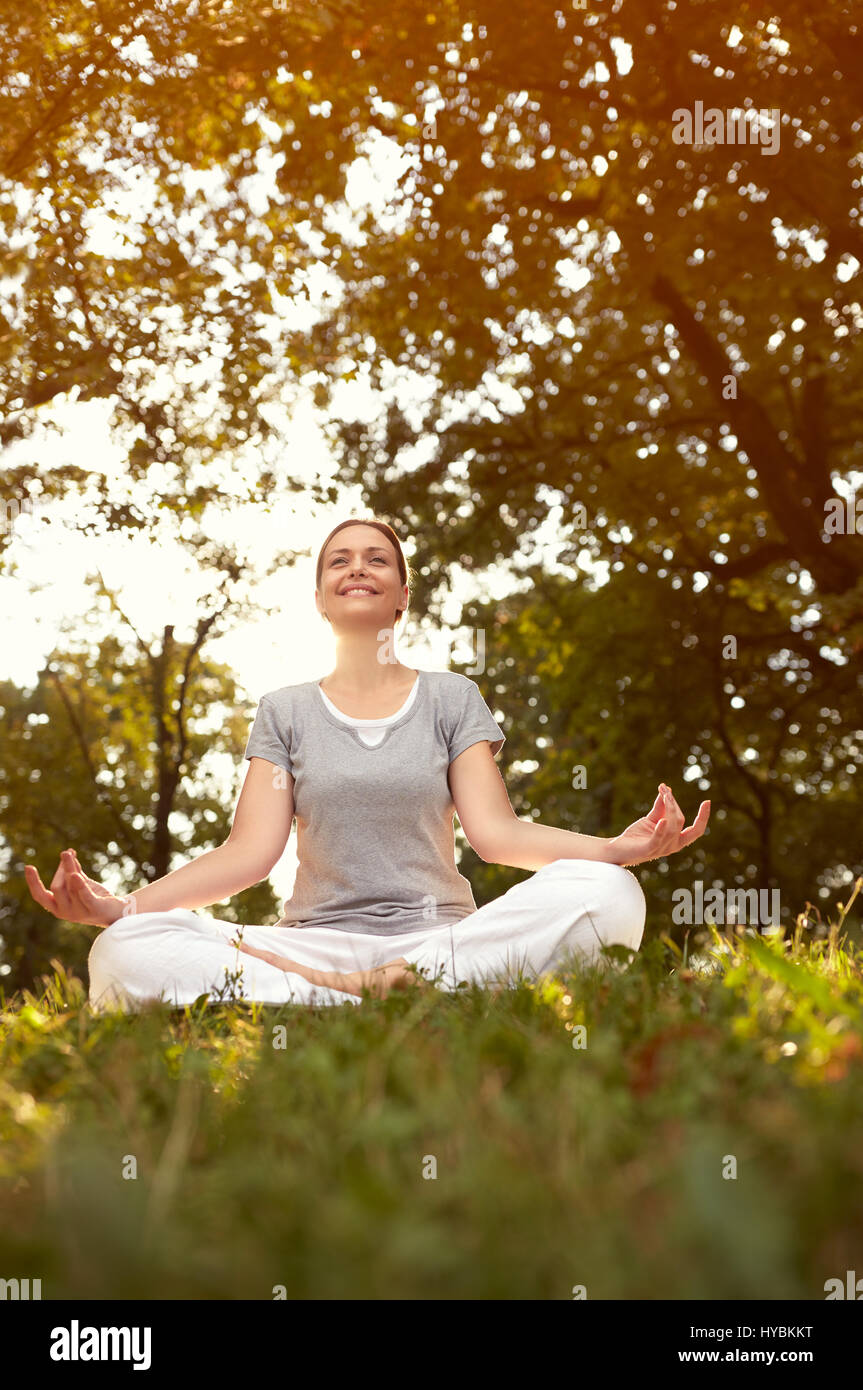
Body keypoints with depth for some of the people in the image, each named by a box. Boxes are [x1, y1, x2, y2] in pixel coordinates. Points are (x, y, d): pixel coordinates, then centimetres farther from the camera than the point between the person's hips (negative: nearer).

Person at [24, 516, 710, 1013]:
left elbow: (494, 831, -1)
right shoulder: (285, 711, 14)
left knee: (606, 892, -30)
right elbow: (251, 851, 1)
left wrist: (618, 847, -21)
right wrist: (119, 905, -16)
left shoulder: (451, 697, 13)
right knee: (127, 953, -29)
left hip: (438, 934, 1)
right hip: (317, 939, 0)